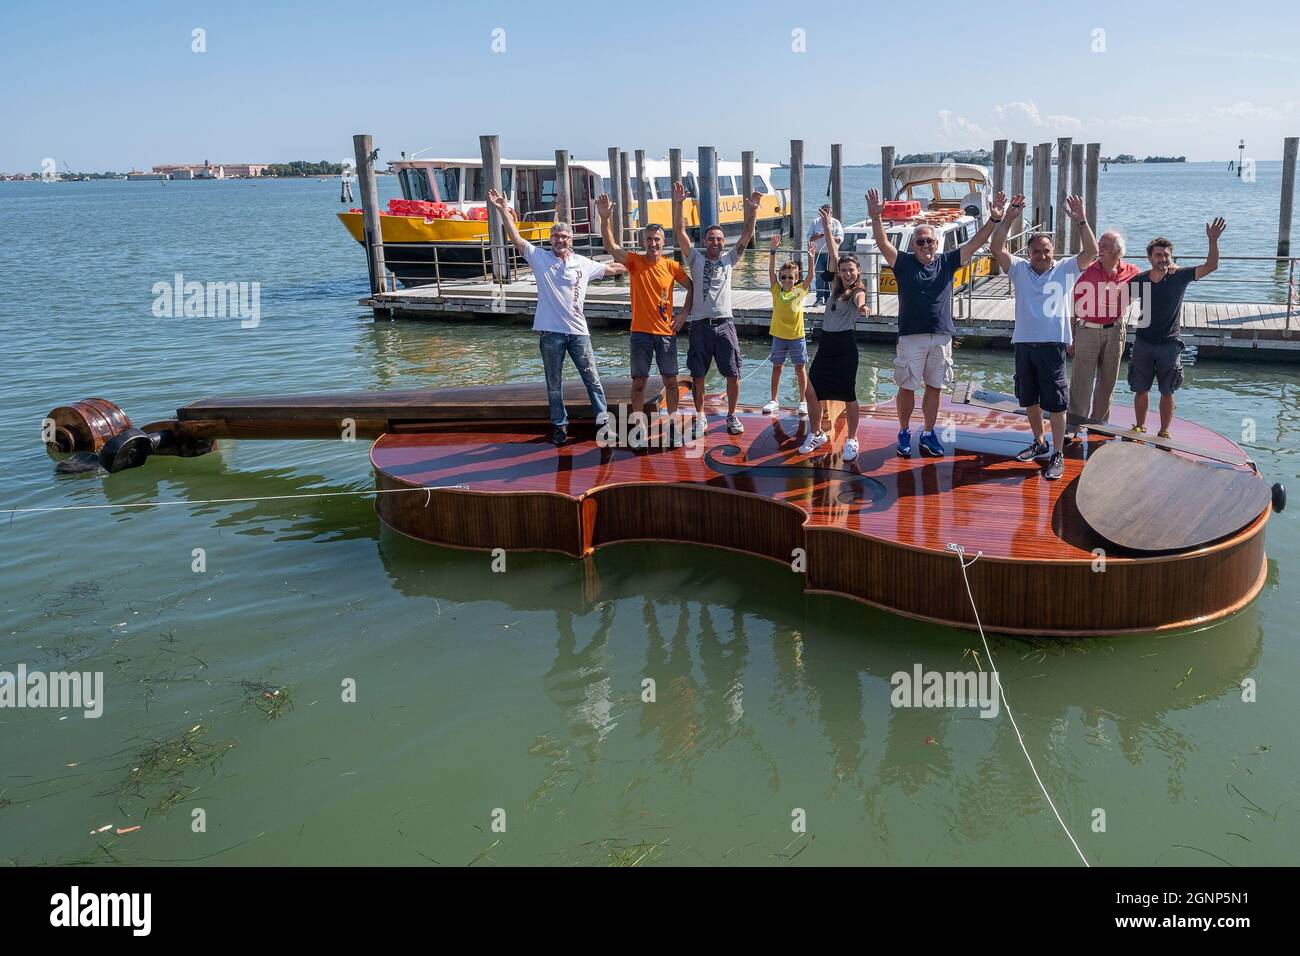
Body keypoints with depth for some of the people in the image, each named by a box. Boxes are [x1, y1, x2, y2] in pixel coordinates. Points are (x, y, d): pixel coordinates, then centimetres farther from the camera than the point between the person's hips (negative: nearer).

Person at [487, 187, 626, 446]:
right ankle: (560, 424, 19)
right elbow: (516, 238, -6)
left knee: (591, 377, 6)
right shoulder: (540, 258, 1)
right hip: (550, 332, -1)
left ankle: (603, 418, 17)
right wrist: (504, 210, -14)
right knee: (554, 383, 8)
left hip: (578, 331, 1)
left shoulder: (583, 263, 7)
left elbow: (610, 268, 20)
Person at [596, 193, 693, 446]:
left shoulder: (672, 266, 0)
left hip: (666, 332, 1)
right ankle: (639, 425, 16)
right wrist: (605, 218, -31)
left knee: (670, 380, 7)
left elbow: (692, 287, 13)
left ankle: (672, 423, 20)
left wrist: (684, 313, 3)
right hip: (641, 332, -1)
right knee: (639, 381, 4)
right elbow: (610, 246, -18)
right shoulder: (635, 262, -4)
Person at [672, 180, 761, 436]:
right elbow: (679, 231, -5)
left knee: (733, 374, 0)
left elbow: (747, 234, 2)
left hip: (724, 324, 1)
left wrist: (753, 209, -11)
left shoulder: (729, 259, 10)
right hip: (700, 325, -1)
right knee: (698, 374, 5)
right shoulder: (696, 258, 4)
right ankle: (700, 417, 19)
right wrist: (678, 203, -16)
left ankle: (732, 416, 16)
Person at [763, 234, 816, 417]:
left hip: (796, 335, -1)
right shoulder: (776, 291, -2)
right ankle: (774, 400, 20)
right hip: (778, 335, 1)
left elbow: (810, 276, -15)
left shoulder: (800, 291, -2)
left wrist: (811, 258, -29)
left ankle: (803, 402, 13)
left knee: (800, 368, 5)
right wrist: (773, 251, -22)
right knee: (776, 367, 10)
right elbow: (771, 271, -11)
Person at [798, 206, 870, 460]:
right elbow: (833, 253, 10)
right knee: (811, 391, 4)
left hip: (844, 346, -6)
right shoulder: (836, 285, 9)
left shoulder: (857, 291, -8)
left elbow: (860, 300, -34)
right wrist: (826, 225, 9)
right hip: (825, 343, 6)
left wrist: (861, 306, -58)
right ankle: (816, 435, 22)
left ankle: (852, 440, 14)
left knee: (848, 396, -1)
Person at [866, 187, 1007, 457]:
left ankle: (928, 435, 21)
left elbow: (975, 243, 2)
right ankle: (904, 433, 20)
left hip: (941, 336, 3)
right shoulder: (903, 262, 1)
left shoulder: (947, 262, 7)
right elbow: (882, 243, -12)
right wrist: (876, 218, -28)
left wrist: (993, 220, -11)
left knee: (934, 387, 9)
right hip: (910, 336, -2)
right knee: (907, 387, 3)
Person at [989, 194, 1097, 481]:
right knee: (1029, 399, 15)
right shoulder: (1020, 269, 7)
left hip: (1053, 344, -3)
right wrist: (1008, 218, -12)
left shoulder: (1066, 269, 4)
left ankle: (1057, 455, 1)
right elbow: (996, 248, -4)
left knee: (1056, 402, -4)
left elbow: (1091, 251, -8)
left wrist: (1081, 220, -15)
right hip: (1023, 342, 3)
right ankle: (1039, 444, 33)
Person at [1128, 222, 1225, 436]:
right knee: (1141, 390, 10)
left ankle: (1164, 432, 21)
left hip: (1170, 344, -1)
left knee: (1167, 392, 8)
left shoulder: (1179, 276, -10)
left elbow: (1211, 266, -18)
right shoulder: (1139, 280, -6)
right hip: (1143, 342, 1)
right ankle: (1139, 428, 27)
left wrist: (1213, 241, -32)